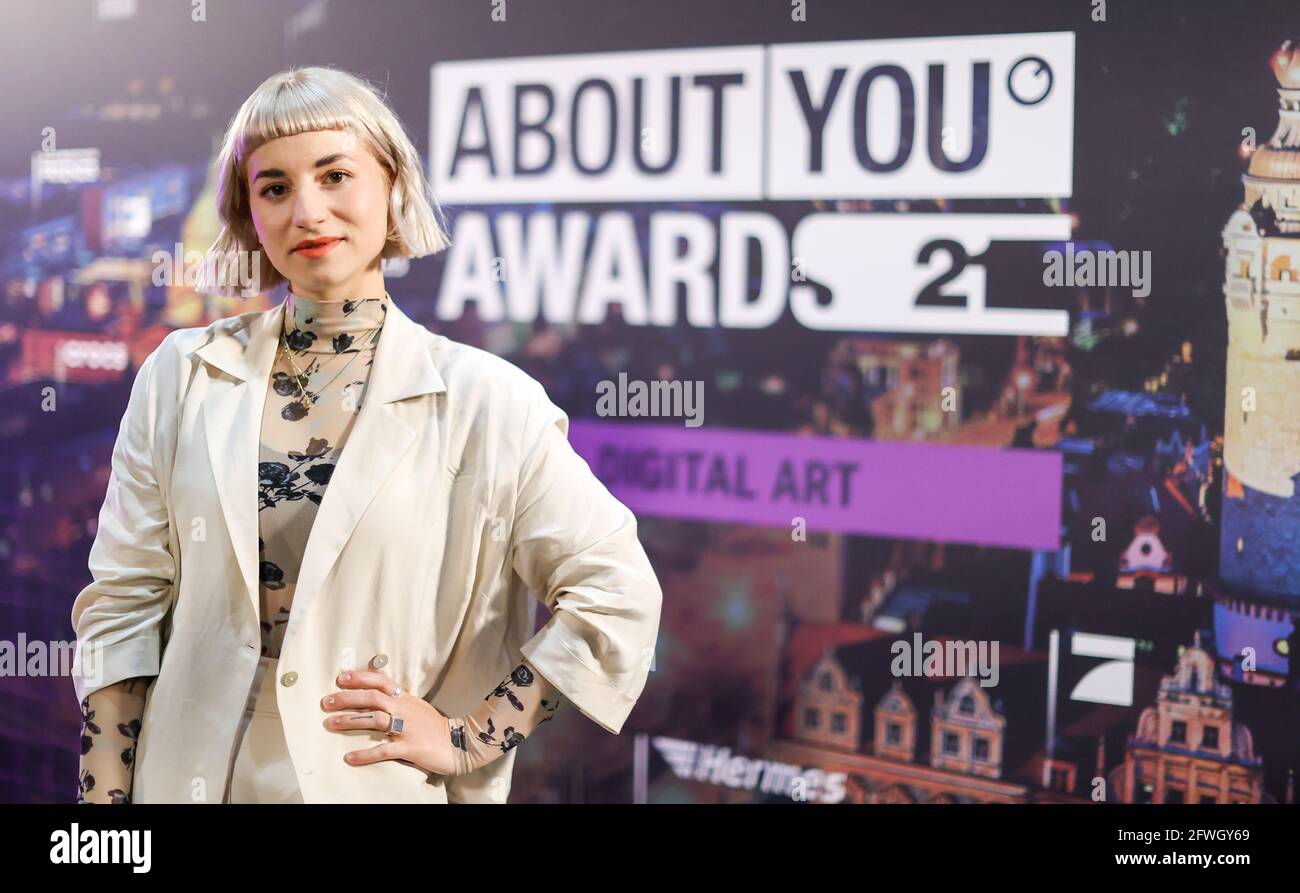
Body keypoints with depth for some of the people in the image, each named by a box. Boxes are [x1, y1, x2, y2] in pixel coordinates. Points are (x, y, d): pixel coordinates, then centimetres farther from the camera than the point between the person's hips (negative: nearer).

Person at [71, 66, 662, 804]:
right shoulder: (180, 379, 0)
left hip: (380, 785, -2)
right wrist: (103, 833, -4)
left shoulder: (482, 399, -7)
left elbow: (618, 595, -6)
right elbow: (121, 612, 0)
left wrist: (465, 741, -8)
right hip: (187, 778, 2)